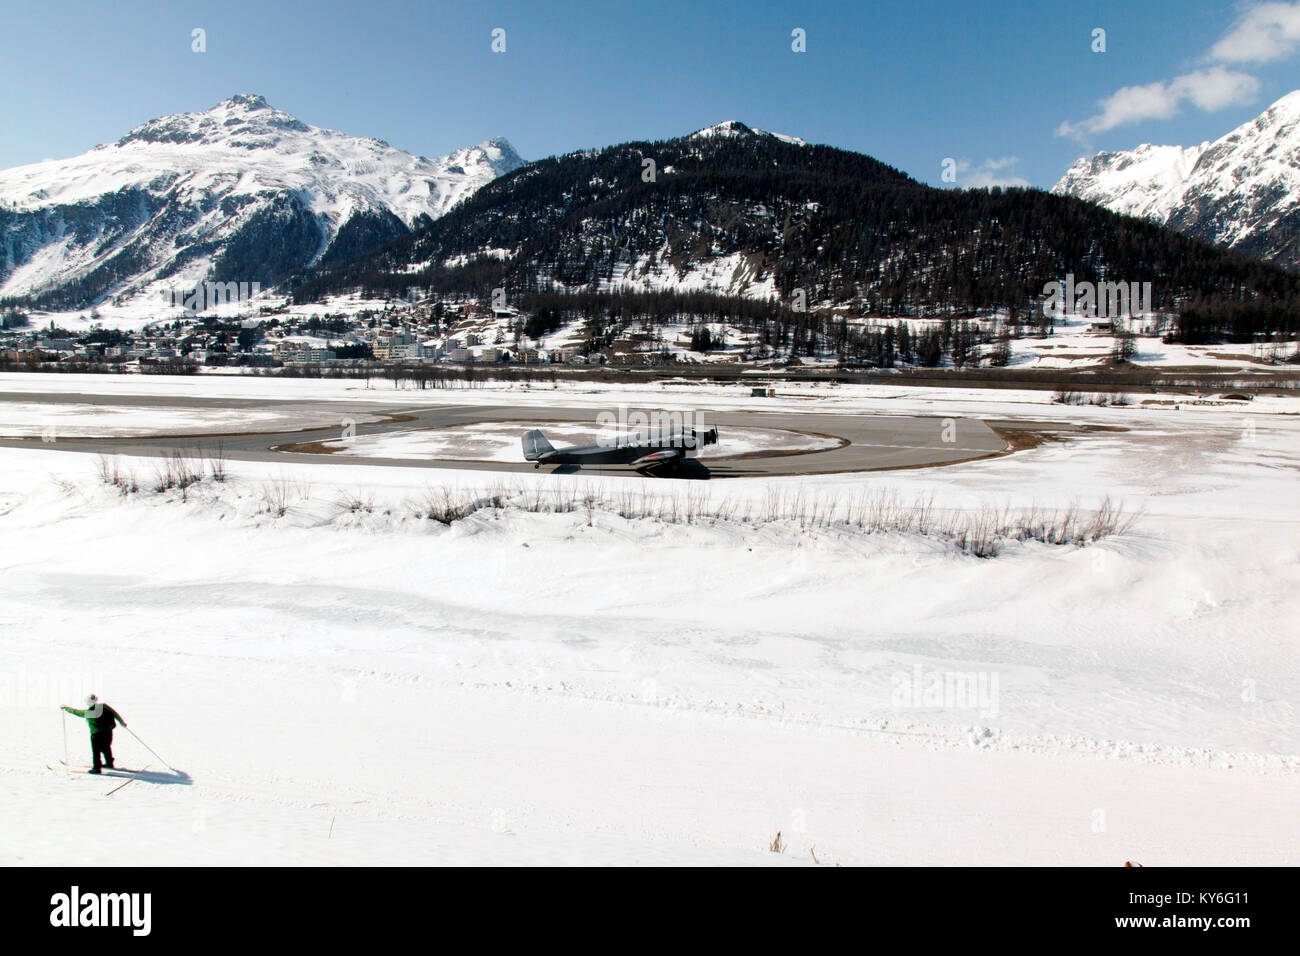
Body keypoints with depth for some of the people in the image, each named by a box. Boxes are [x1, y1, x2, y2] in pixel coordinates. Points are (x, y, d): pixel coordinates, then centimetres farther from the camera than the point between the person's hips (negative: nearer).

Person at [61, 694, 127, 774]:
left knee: (96, 751, 5)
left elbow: (75, 712, 1)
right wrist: (121, 721, 9)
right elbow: (114, 713, -2)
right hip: (108, 732, 5)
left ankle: (96, 767, 5)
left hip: (96, 734, -5)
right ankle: (109, 763, 35)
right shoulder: (103, 706, -6)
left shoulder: (87, 713, -13)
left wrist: (66, 708, 17)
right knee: (106, 748, 22)